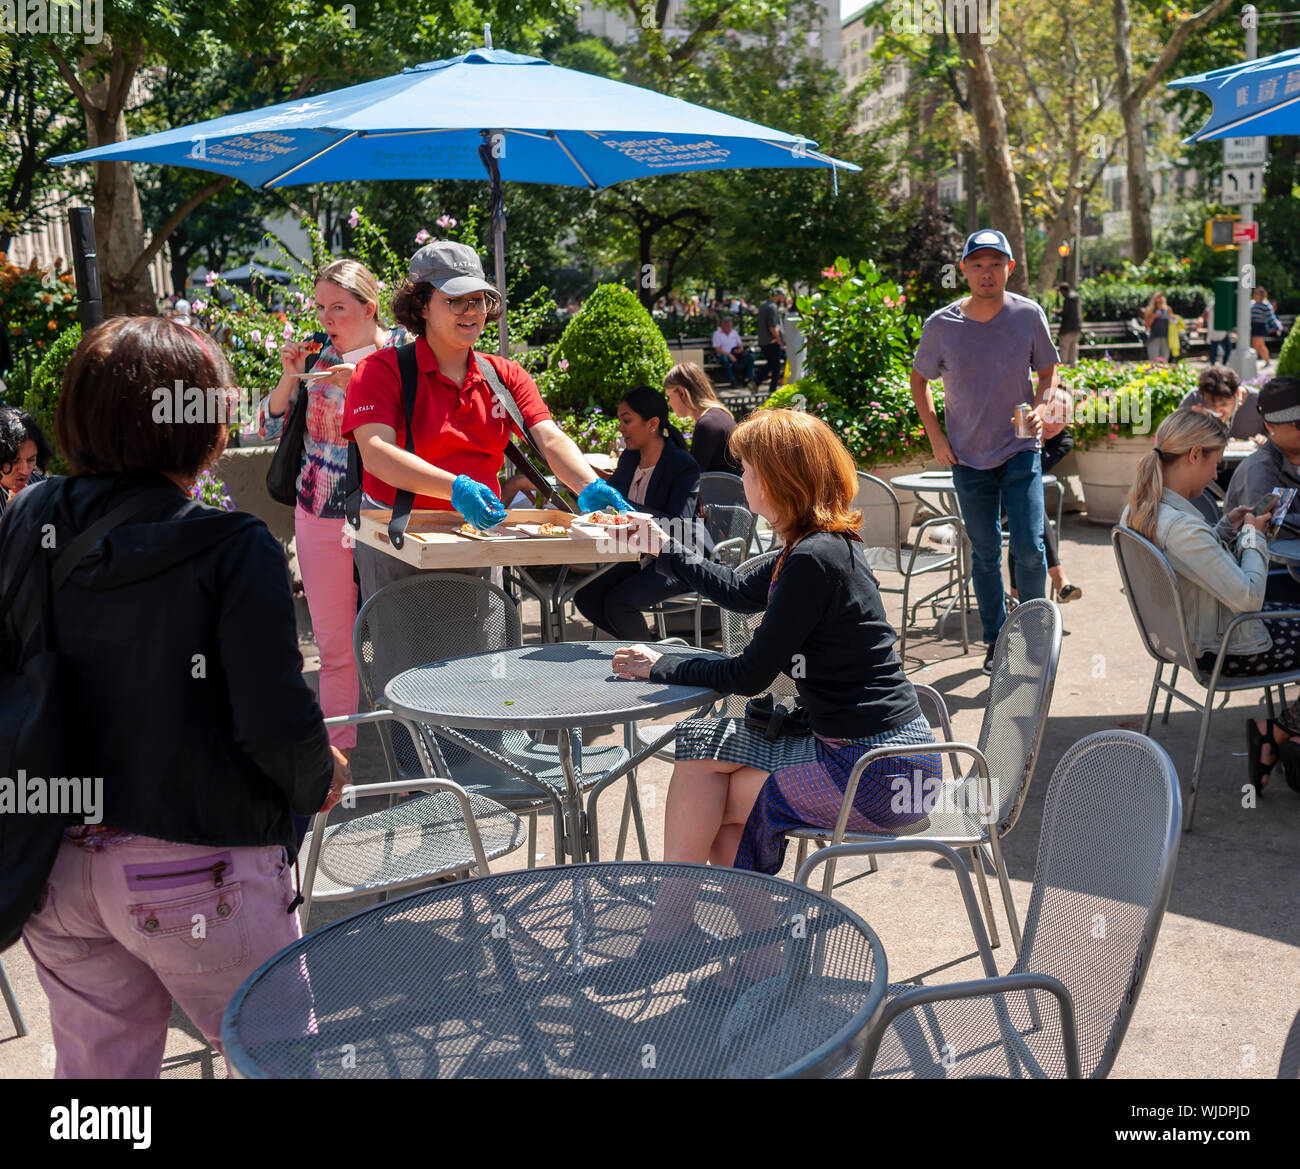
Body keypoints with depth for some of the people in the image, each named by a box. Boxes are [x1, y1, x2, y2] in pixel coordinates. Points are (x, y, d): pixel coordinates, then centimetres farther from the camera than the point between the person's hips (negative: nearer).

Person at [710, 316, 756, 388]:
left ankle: (748, 379, -23)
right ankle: (732, 381, -37)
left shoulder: (734, 332, 17)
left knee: (751, 356, -19)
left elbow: (741, 345, 17)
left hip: (735, 354, 5)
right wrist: (729, 355, -21)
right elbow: (717, 349, -9)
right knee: (725, 359, -41)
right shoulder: (717, 334, 1)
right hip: (724, 354, -4)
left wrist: (740, 349, -10)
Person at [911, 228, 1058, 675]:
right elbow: (919, 379, 9)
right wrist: (935, 434, 0)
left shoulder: (1029, 315, -6)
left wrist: (1040, 407, -11)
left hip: (1020, 452, -1)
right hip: (968, 458, 1)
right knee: (984, 554, 8)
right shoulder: (941, 325, -7)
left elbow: (1047, 370, 8)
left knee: (1029, 547, -9)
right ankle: (995, 640, 24)